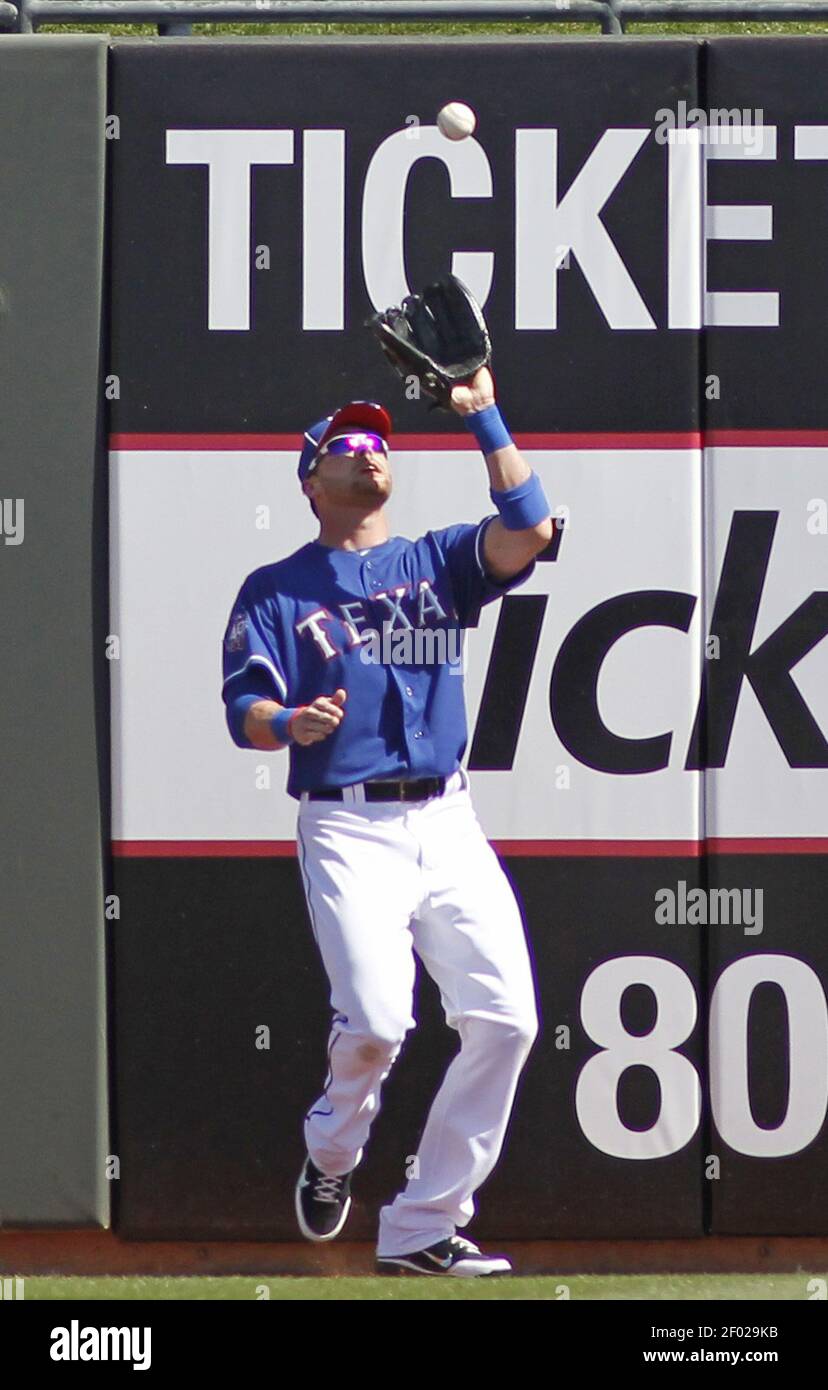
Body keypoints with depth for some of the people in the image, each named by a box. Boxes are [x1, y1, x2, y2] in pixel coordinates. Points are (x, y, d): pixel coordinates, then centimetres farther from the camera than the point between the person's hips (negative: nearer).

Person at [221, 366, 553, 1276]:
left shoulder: (435, 562, 16)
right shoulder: (275, 590, 9)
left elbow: (528, 531, -2)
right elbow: (242, 708, 0)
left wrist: (483, 417, -4)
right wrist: (289, 724, -22)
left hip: (449, 825, 4)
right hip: (347, 827, -4)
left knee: (504, 1020, -8)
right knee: (375, 1019, -21)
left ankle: (421, 1228, 2)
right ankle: (332, 1150, 13)